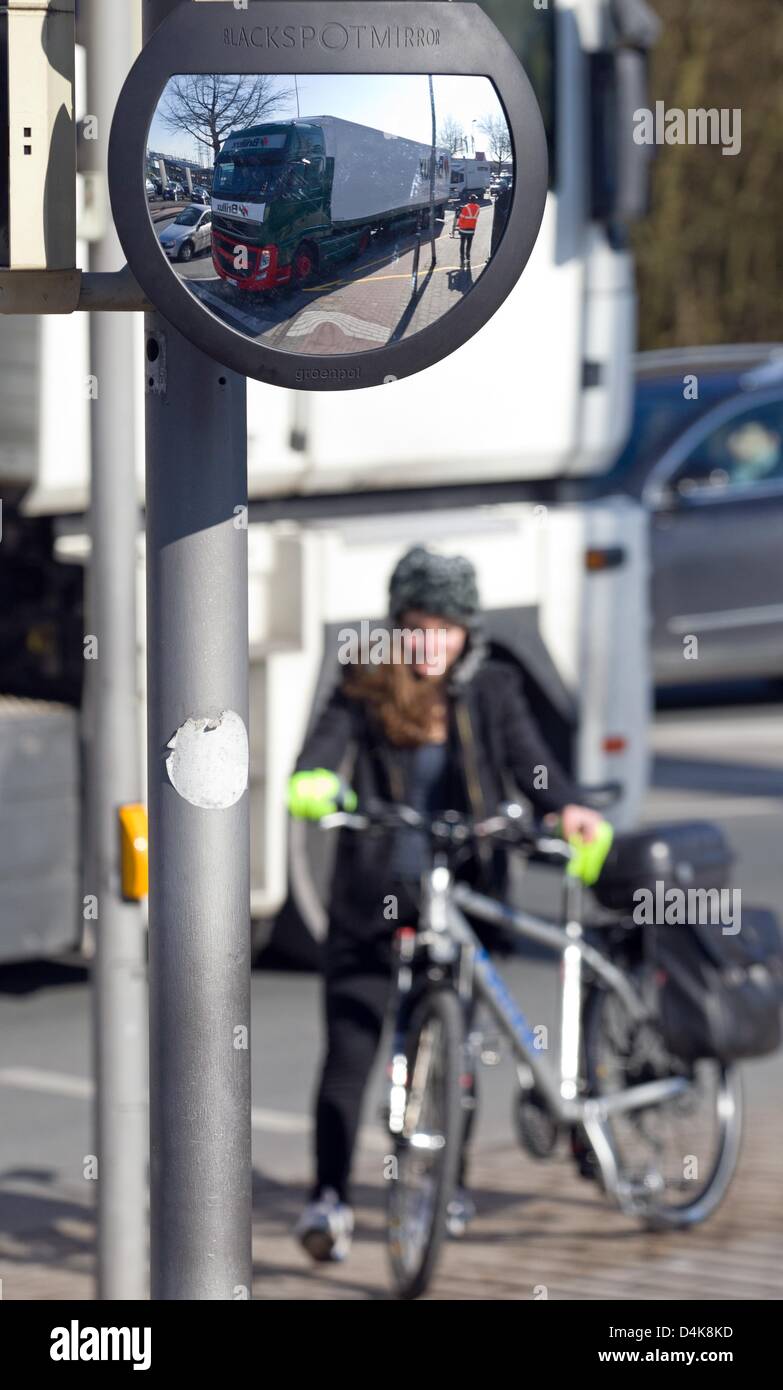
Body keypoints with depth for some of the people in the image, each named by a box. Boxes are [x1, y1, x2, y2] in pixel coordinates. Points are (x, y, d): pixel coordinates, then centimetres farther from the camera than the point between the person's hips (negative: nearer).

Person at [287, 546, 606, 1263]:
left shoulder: (490, 690, 4)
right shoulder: (366, 690, 2)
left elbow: (527, 758, -8)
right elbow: (327, 743, -15)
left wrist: (566, 806, -30)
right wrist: (311, 784, -38)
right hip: (371, 899, -1)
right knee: (349, 1047, -10)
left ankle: (451, 1185, 28)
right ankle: (329, 1198, -12)